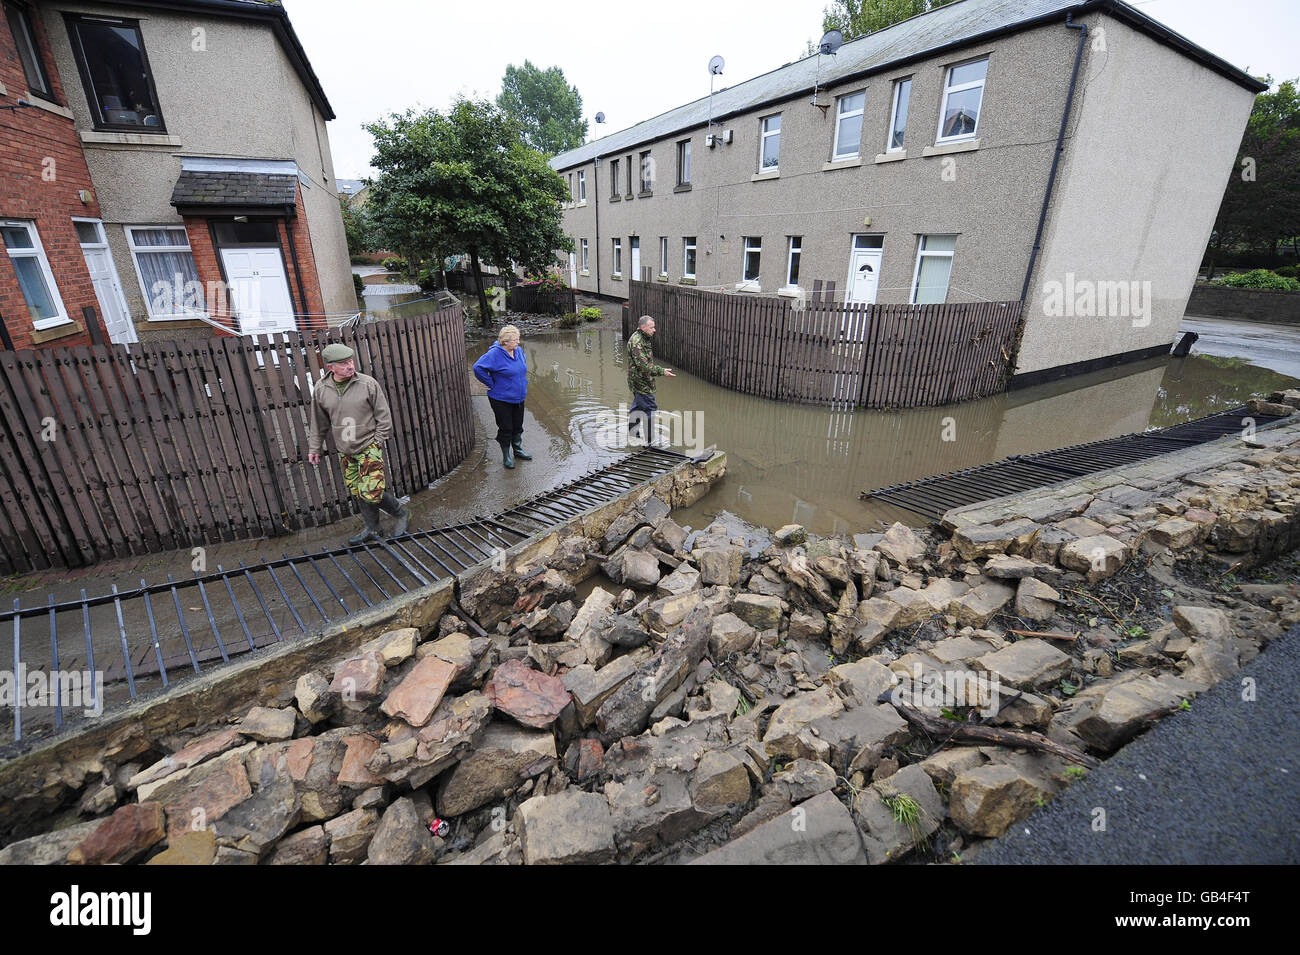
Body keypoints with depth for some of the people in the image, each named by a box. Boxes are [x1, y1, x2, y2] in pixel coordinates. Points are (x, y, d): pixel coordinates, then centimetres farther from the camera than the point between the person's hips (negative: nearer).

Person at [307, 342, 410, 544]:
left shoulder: (368, 383, -11)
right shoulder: (321, 389, -1)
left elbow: (384, 416, -4)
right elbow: (318, 423, 11)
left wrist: (377, 441, -6)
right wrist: (314, 448, 13)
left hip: (369, 447, -4)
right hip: (344, 452, 4)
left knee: (371, 493, -11)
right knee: (358, 493, 12)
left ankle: (402, 514, 13)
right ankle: (372, 528, 29)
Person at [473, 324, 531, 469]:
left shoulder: (518, 350, 2)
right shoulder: (495, 354, -20)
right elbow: (478, 367, -27)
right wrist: (492, 384, -20)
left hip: (519, 397, 6)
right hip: (501, 399, -6)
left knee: (518, 426, 17)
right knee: (506, 428, 3)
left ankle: (518, 450, 36)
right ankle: (506, 456, 19)